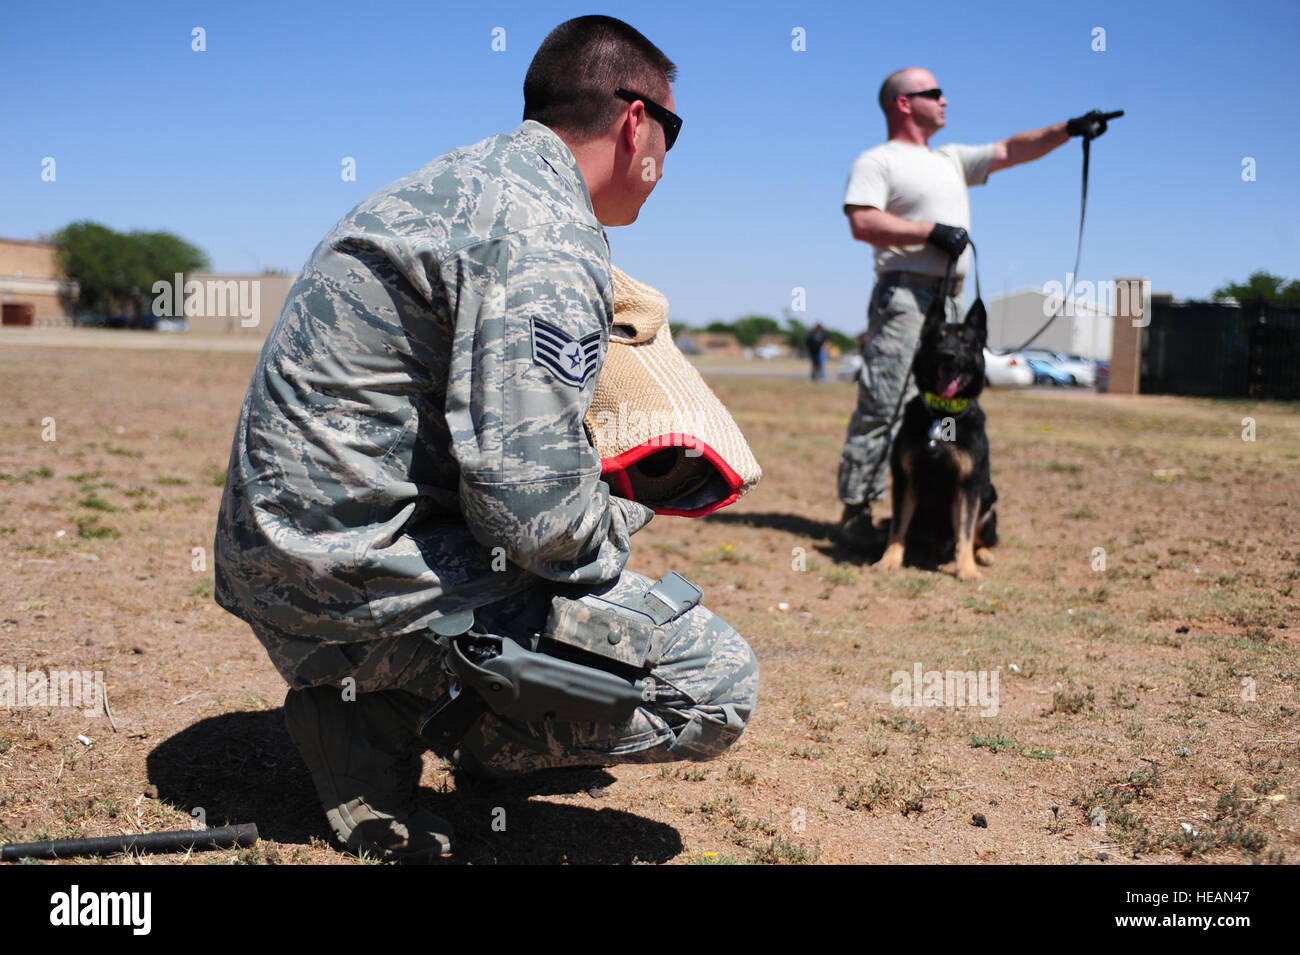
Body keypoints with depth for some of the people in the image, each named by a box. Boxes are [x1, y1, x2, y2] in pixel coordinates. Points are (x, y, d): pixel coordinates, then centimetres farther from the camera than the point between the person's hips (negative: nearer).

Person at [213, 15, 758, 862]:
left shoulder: (469, 174, 13)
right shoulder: (549, 238, -18)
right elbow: (536, 512, -25)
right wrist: (623, 515, -3)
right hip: (360, 575, -10)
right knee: (719, 684, -8)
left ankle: (382, 697, 12)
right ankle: (377, 715, -1)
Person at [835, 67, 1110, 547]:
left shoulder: (951, 159, 25)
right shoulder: (876, 162, 1)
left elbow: (1010, 150, 23)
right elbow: (863, 223, -13)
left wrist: (1068, 129, 11)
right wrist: (932, 231, -14)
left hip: (948, 300, 8)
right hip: (903, 296, -8)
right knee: (883, 408, -11)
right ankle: (856, 510, -7)